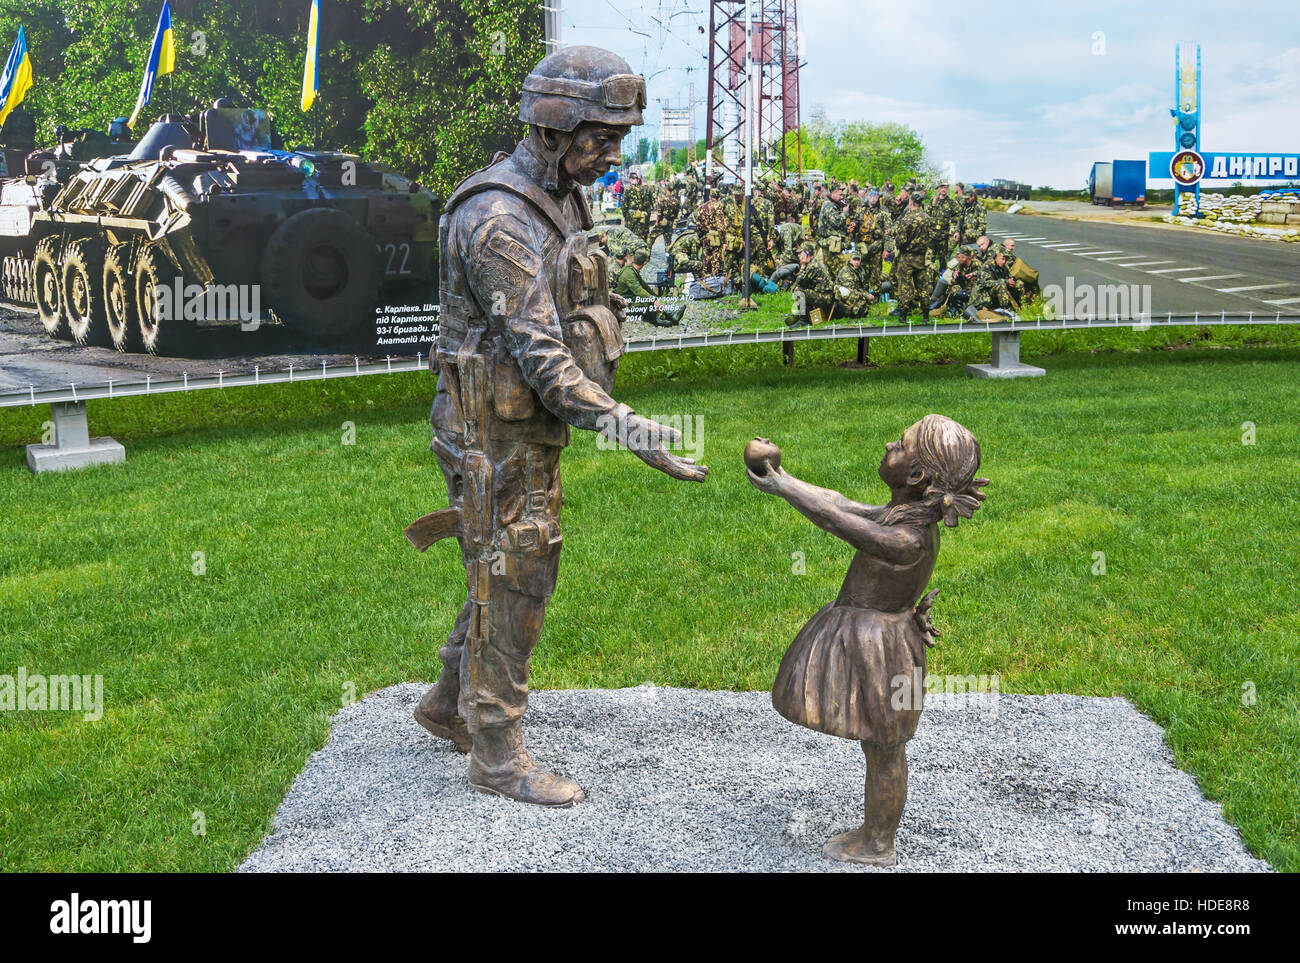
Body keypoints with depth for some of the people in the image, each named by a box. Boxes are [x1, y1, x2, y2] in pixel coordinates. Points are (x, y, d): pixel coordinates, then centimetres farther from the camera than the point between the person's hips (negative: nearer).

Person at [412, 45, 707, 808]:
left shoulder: (562, 198, 9)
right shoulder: (499, 221, -23)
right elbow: (539, 351, -27)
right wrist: (625, 430, -32)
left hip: (535, 427, 10)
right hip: (495, 430, -9)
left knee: (525, 568, 18)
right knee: (511, 584, -1)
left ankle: (450, 704, 35)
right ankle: (498, 754, 13)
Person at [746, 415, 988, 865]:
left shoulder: (907, 541, -32)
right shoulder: (906, 516, -4)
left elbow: (837, 521, -25)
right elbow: (844, 505, 6)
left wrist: (784, 488, -15)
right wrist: (785, 480, 3)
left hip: (876, 647, -9)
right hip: (868, 635, 9)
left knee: (883, 754, 11)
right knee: (883, 750, 23)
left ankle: (877, 847, 30)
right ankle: (875, 829, 40)